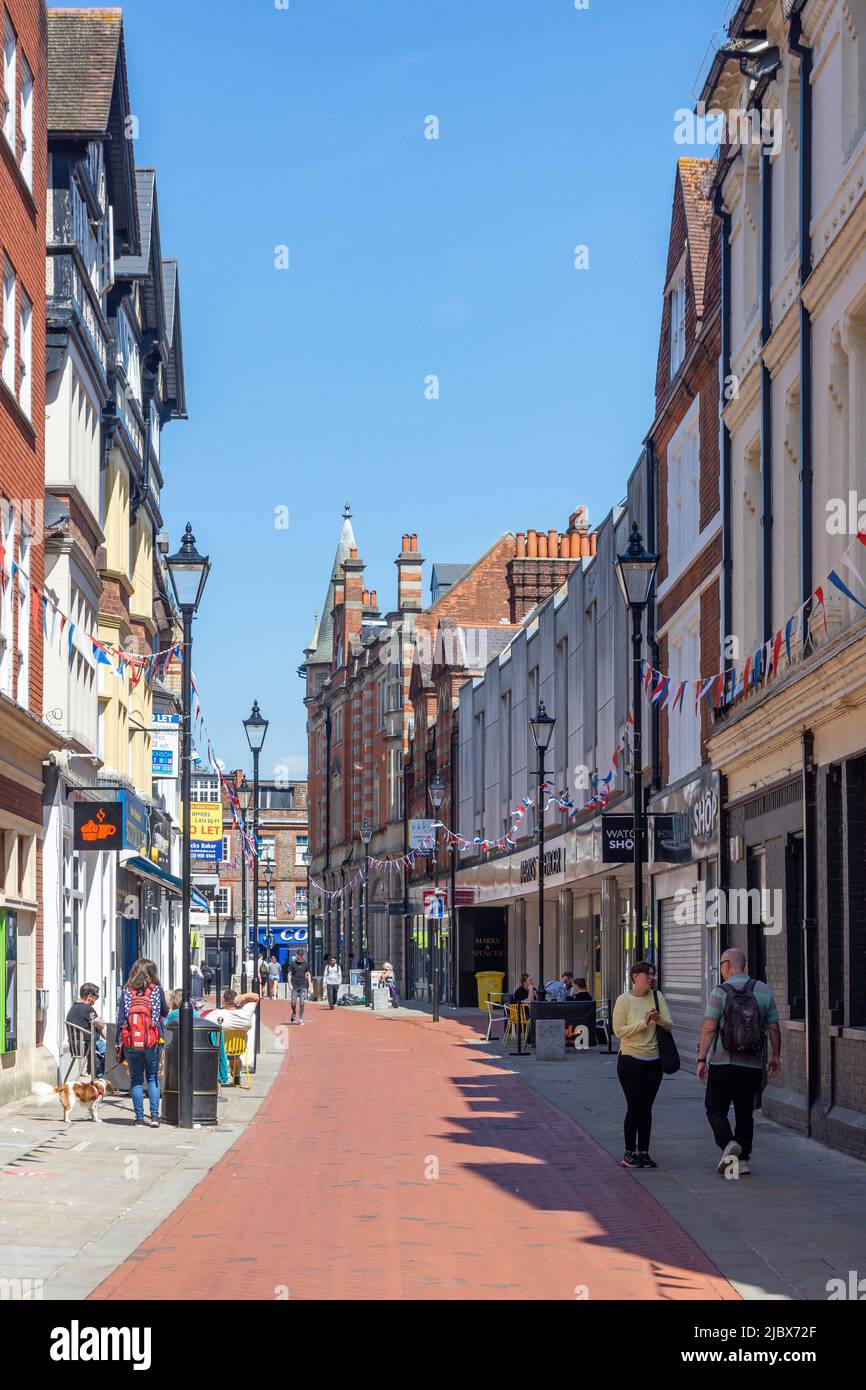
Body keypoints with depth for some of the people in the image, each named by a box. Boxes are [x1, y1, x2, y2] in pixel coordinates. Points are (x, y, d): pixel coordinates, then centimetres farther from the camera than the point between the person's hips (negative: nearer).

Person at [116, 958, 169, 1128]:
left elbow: (121, 1019, 0)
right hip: (152, 1043, 0)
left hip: (131, 1043, 0)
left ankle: (139, 1117, 8)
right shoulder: (156, 990, -2)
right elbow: (165, 1012, 11)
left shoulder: (126, 991, -1)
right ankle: (154, 1116, 2)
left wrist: (119, 1044, 6)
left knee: (136, 1079, 9)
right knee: (153, 1078, 10)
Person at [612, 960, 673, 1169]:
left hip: (654, 1060, 4)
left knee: (646, 1107, 8)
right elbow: (619, 1030, -13)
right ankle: (629, 1153, 6)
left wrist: (659, 1019, -21)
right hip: (631, 1060, -4)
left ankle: (643, 1152, 14)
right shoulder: (624, 1000, -7)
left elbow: (669, 1024, 0)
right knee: (634, 1107, -3)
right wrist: (643, 1023, -20)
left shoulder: (657, 996, 4)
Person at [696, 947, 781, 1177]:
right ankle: (743, 1159, 12)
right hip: (753, 1064, 4)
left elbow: (709, 1029, -13)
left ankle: (728, 1144, -17)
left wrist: (701, 1059, -9)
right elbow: (774, 1028, 5)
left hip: (723, 1063, -4)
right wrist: (775, 1056, 16)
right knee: (745, 1113, 14)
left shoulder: (719, 992, -8)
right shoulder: (764, 991, 3)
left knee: (716, 1109, 7)